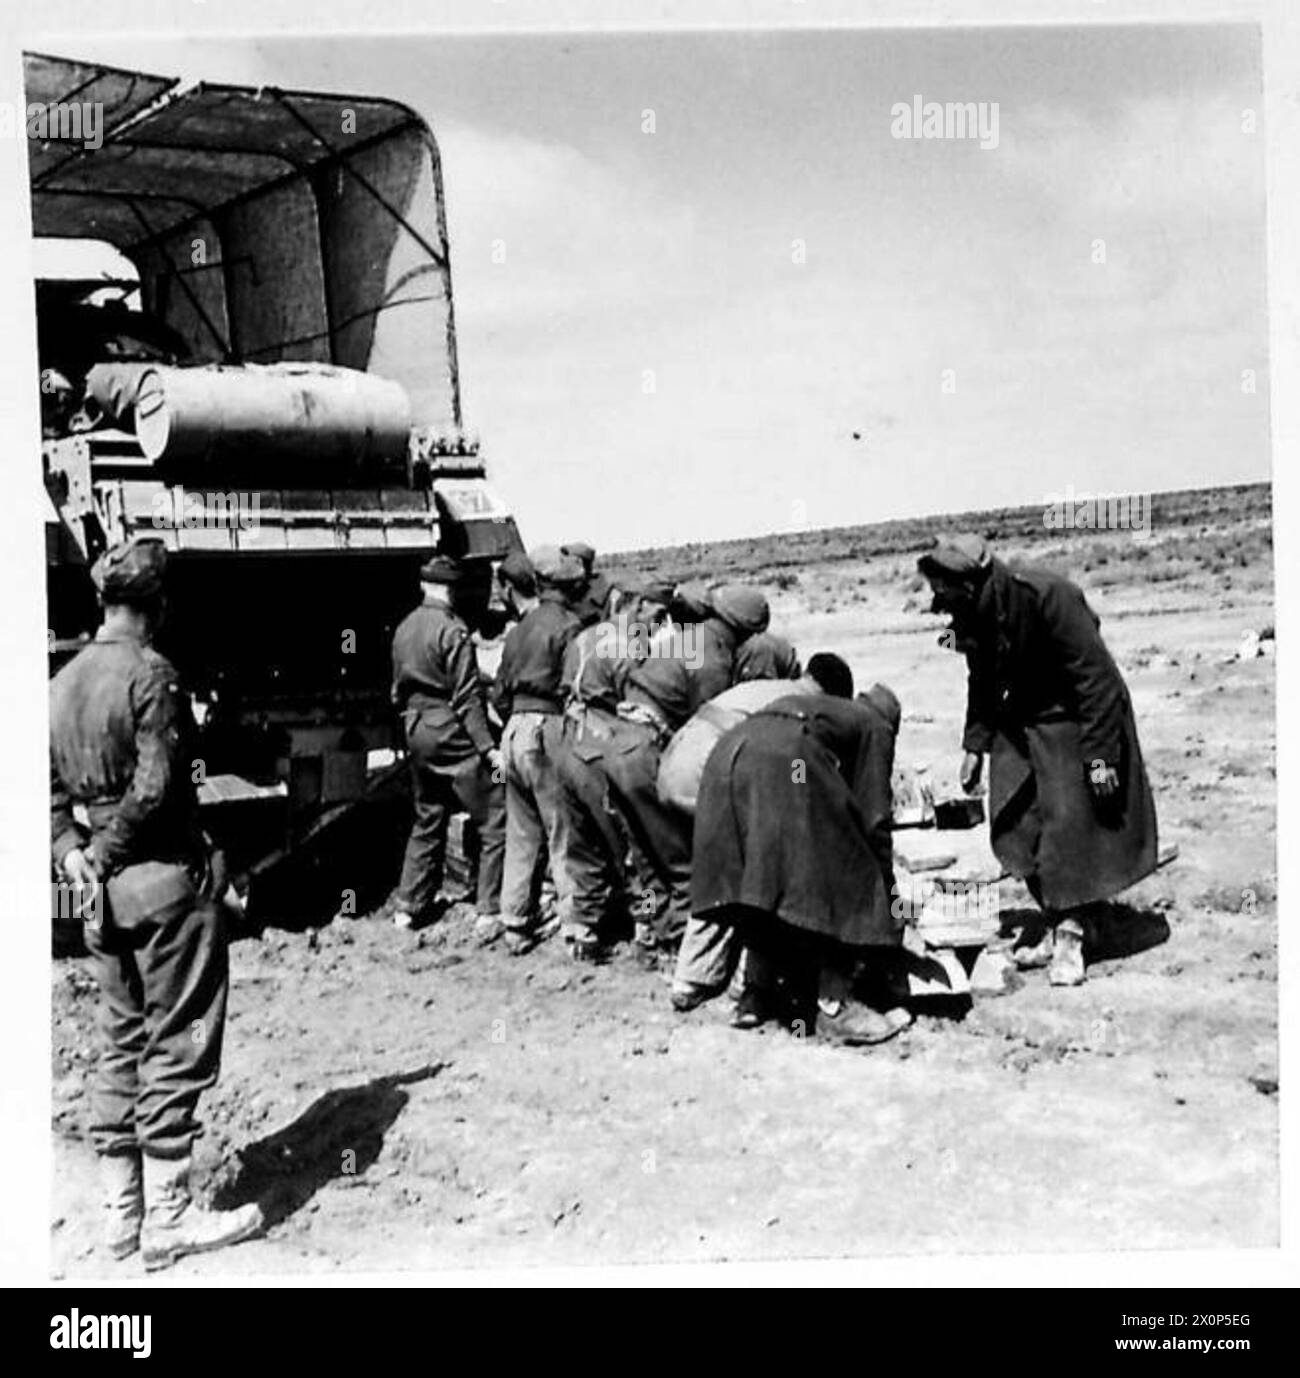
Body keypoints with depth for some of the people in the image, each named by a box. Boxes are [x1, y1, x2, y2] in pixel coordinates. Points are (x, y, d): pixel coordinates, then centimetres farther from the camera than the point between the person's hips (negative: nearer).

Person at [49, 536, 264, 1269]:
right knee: (178, 1050, 2)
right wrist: (109, 852, -8)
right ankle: (169, 1217, 9)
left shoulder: (64, 680, 10)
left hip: (107, 890, 8)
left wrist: (72, 850, 0)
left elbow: (48, 788, 9)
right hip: (166, 878, -8)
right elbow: (155, 785, -20)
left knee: (122, 1048, 15)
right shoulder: (151, 672, -14)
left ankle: (123, 1211, 22)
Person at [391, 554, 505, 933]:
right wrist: (489, 748, -17)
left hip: (416, 732, 8)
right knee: (495, 822, -2)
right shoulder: (452, 631, -14)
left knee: (427, 821, 20)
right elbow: (467, 696, -17)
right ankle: (490, 910, -3)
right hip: (453, 733, -8)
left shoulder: (403, 629, 10)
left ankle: (409, 907, 22)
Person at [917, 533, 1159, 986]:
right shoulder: (971, 615, -7)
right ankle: (1057, 929, 15)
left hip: (1073, 721, -7)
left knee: (1071, 825, -8)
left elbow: (1095, 677, -25)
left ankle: (1070, 937, 0)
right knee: (1020, 827, 3)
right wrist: (975, 745, 5)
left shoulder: (1047, 597, -29)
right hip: (1022, 723, 7)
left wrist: (1098, 754, -26)